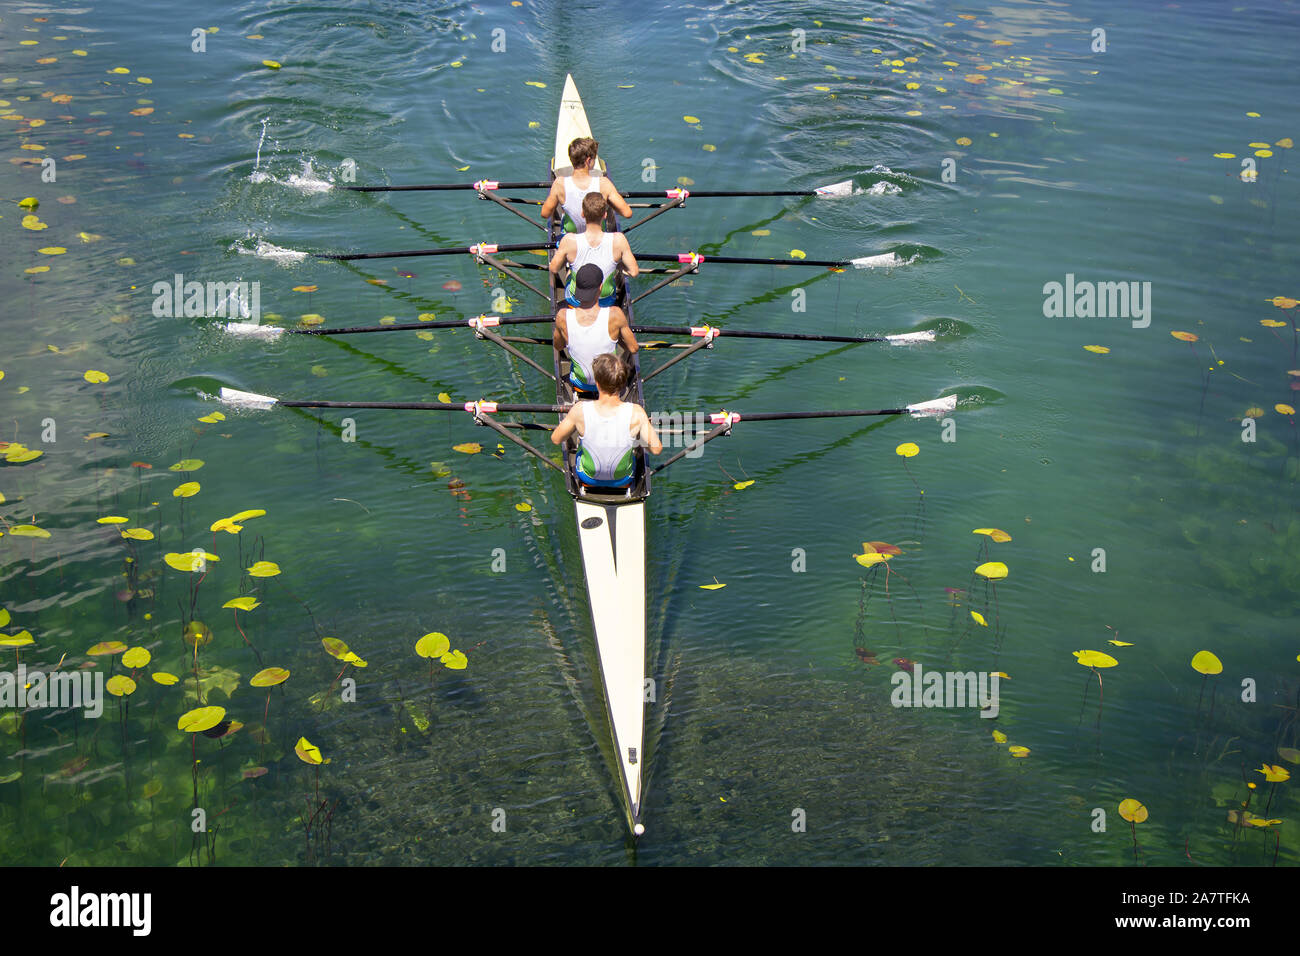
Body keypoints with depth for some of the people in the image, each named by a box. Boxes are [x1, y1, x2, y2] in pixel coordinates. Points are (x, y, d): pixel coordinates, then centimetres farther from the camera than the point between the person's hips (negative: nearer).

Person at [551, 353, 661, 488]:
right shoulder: (636, 413, -30)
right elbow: (656, 449, -18)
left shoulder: (580, 410, -29)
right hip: (623, 480, 0)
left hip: (589, 479, 0)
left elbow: (556, 439, -13)